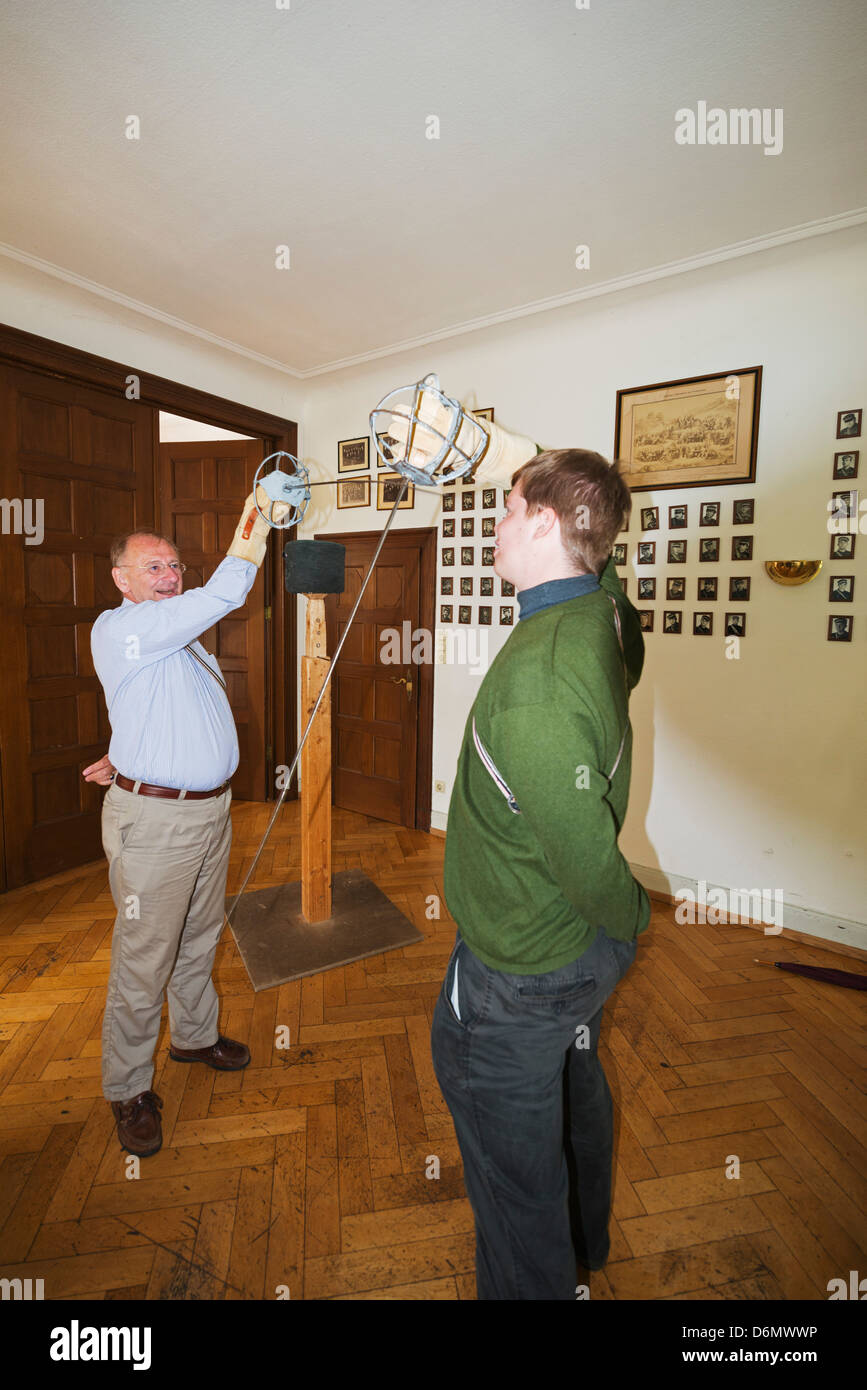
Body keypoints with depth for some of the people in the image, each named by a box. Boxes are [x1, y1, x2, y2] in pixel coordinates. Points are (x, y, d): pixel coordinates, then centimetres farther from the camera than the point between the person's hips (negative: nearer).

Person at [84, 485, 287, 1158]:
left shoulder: (183, 637, 14)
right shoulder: (118, 629, -14)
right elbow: (217, 599, -27)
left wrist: (133, 759, 11)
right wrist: (253, 535, -24)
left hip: (209, 808, 8)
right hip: (152, 822, -8)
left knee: (199, 938, 22)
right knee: (143, 960, 6)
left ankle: (195, 1035, 43)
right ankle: (129, 1090, 26)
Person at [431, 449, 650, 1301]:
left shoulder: (532, 678, -34)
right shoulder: (607, 619, -7)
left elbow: (582, 843, -29)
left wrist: (629, 917, -10)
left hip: (520, 970, -9)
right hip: (583, 946, 9)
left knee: (511, 1165, 17)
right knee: (573, 1093, 33)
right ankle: (583, 1241, 62)